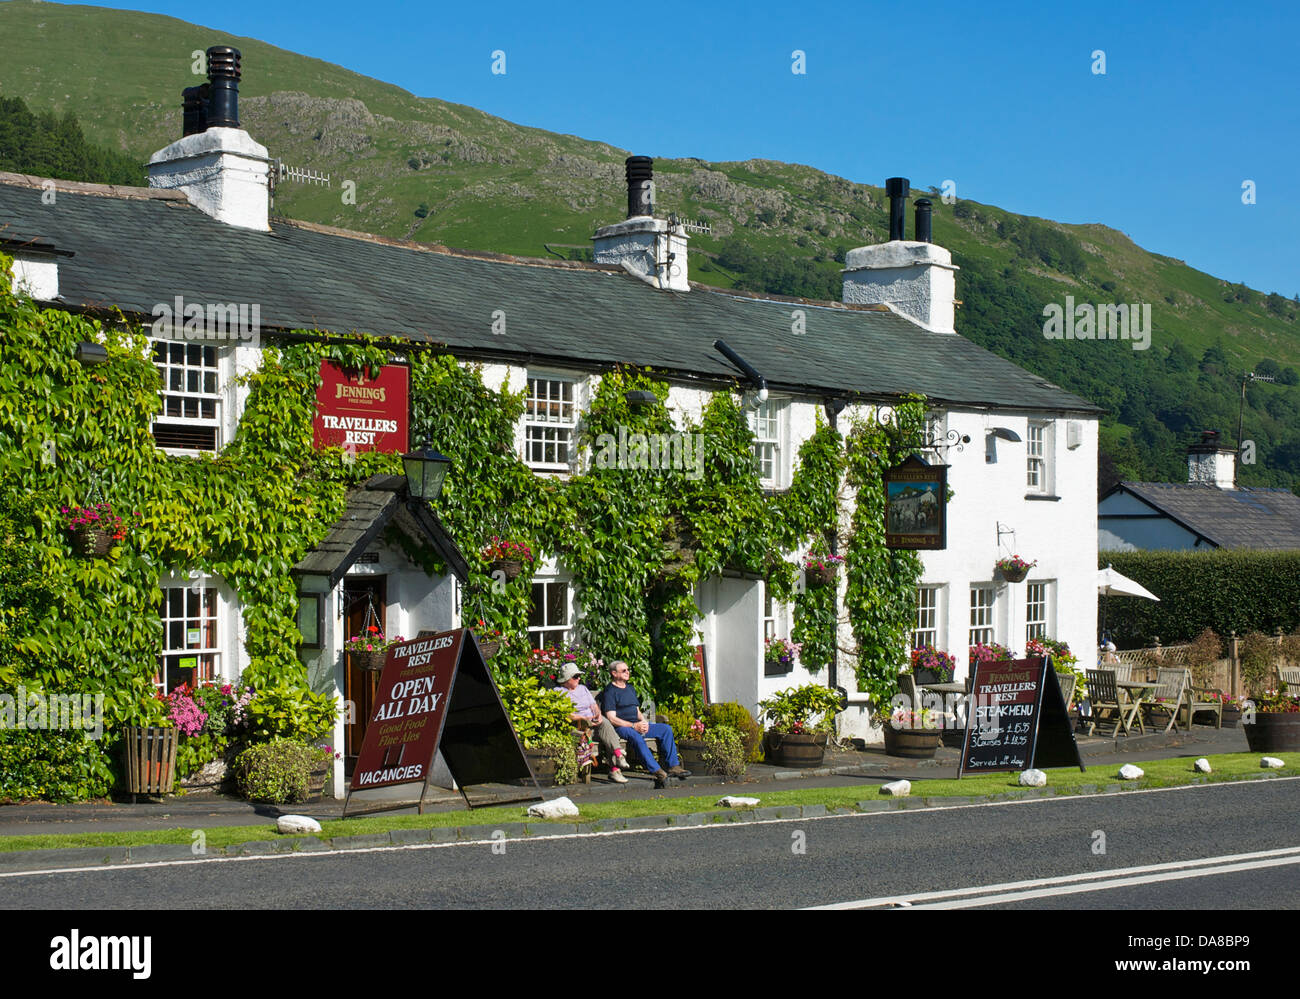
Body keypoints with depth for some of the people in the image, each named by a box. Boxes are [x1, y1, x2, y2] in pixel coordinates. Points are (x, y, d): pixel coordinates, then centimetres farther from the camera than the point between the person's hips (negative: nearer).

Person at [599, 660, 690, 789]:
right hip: (621, 727, -8)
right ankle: (657, 772, -44)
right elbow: (612, 719, -12)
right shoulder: (609, 691, -4)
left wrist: (644, 722, 2)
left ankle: (673, 766, -11)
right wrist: (634, 726, -19)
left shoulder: (630, 689, 24)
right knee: (636, 736, -39)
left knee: (666, 729, -6)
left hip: (637, 725, 8)